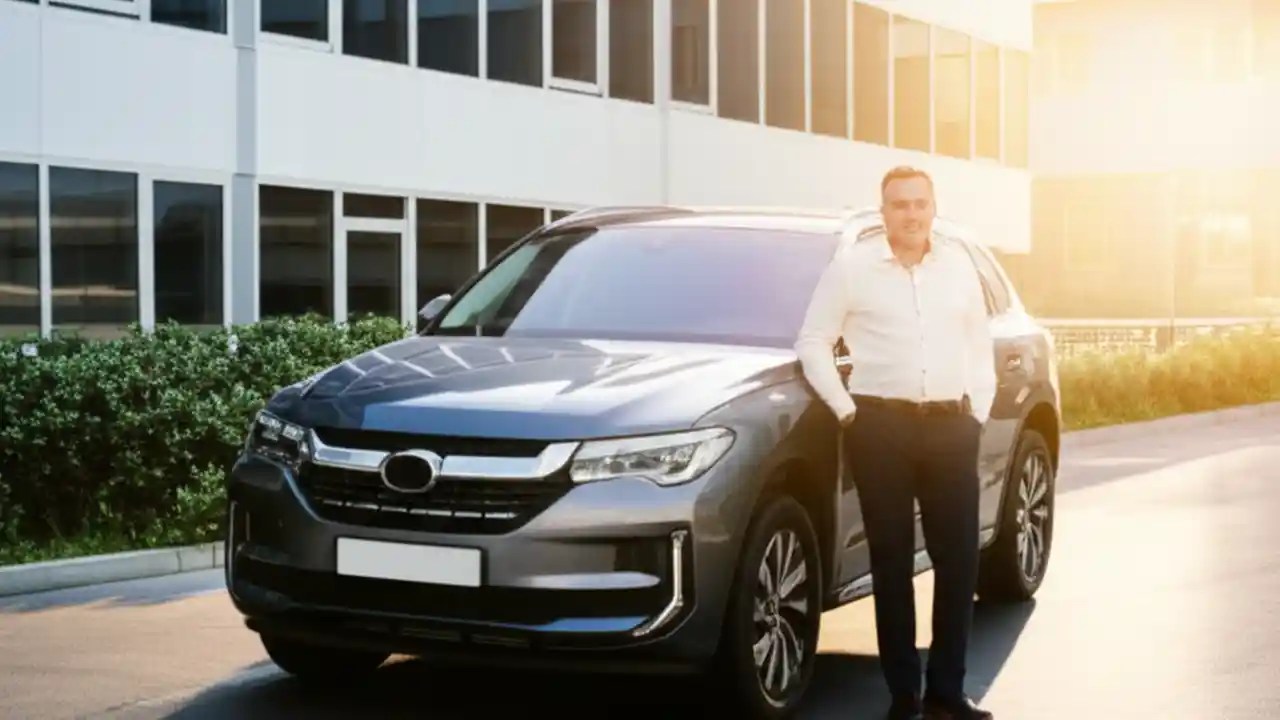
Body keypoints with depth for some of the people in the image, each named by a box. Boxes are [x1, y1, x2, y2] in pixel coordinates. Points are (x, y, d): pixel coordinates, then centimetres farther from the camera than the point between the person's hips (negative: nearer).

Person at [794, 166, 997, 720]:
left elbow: (979, 342, 18)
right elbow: (813, 341, 1)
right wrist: (845, 409, -5)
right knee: (892, 562, 1)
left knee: (959, 559, 3)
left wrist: (979, 408, 7)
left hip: (952, 425, 3)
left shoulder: (958, 264, 12)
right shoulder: (852, 264, 0)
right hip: (881, 425, -3)